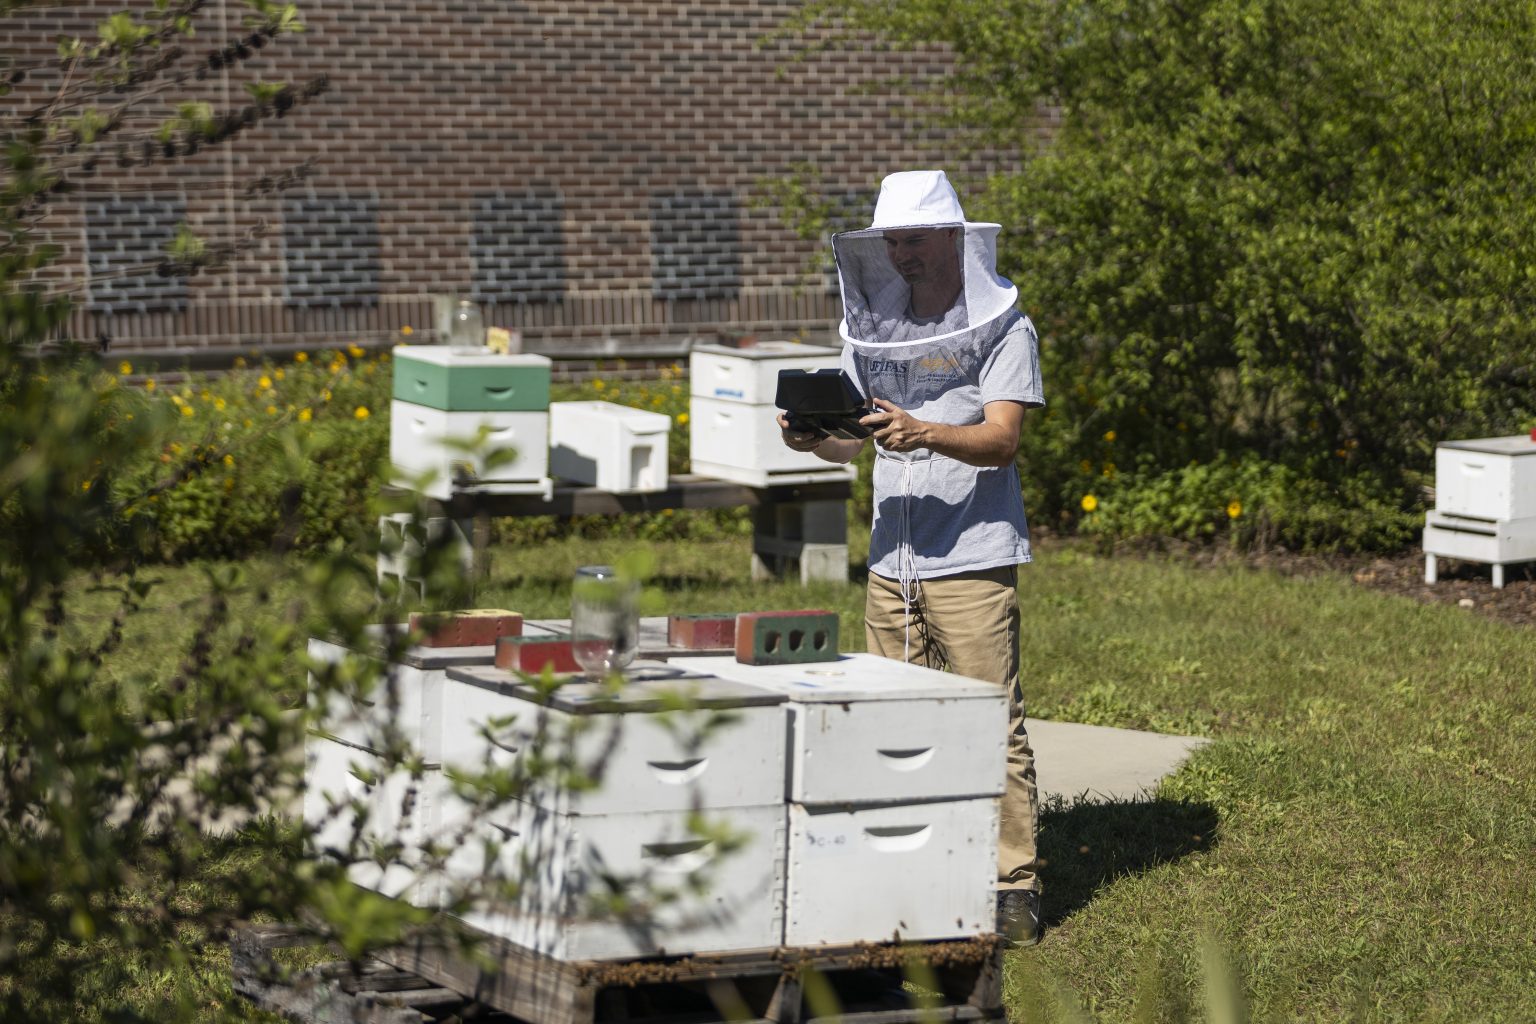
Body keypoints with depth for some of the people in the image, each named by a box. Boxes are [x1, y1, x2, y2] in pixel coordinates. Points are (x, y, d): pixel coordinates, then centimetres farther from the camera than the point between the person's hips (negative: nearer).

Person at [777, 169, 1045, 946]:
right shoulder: (875, 328, 14)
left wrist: (922, 433, -30)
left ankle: (1014, 889, -1)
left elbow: (1001, 439, -13)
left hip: (973, 560, -6)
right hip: (891, 560, 6)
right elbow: (853, 436, 13)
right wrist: (815, 437, -10)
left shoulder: (1002, 328, -3)